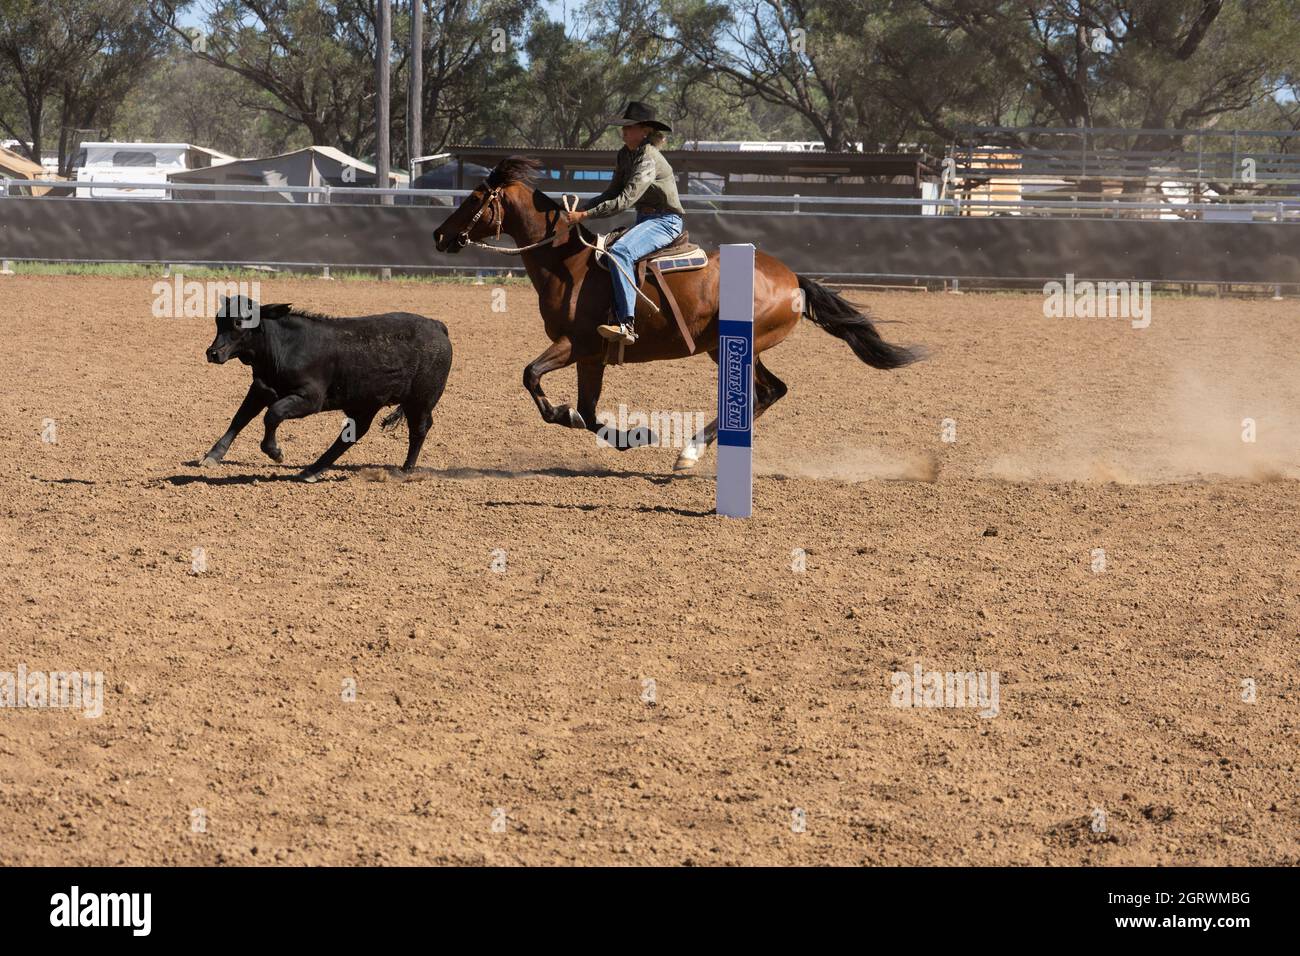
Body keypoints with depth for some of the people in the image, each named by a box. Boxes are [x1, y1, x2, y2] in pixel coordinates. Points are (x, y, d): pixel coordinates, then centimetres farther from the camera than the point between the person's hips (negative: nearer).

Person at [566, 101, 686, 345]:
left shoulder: (648, 159, -20)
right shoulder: (625, 154, 8)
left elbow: (625, 201, -26)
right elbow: (613, 193, 15)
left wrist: (585, 215, -25)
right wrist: (581, 208, 2)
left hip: (666, 221, -10)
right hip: (645, 219, 10)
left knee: (619, 252, -32)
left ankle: (626, 325, -38)